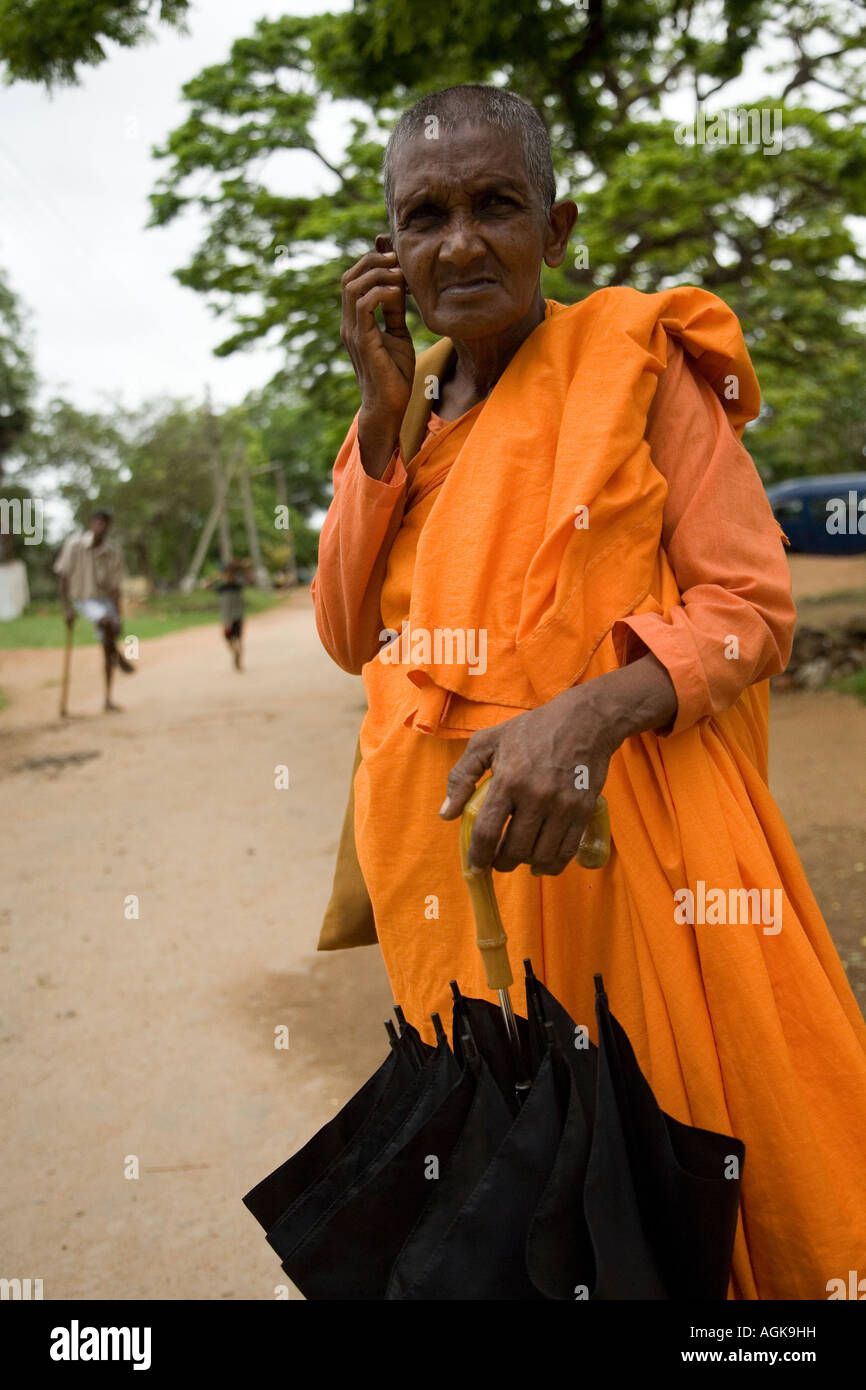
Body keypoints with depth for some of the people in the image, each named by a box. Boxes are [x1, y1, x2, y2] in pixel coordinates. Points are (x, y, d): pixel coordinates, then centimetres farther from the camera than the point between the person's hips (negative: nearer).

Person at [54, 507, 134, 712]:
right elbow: (64, 577, -9)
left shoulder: (113, 552, -8)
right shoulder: (74, 544, -13)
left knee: (107, 650, 2)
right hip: (83, 598, -3)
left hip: (105, 598, 3)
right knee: (107, 623, -34)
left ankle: (108, 699, 12)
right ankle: (118, 656, -5)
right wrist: (67, 608, -13)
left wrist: (118, 617, -13)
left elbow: (115, 587, -7)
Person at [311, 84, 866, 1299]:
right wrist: (388, 417, -4)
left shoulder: (638, 364, -4)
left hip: (616, 838, -4)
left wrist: (595, 710, -28)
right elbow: (351, 637, 3)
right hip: (445, 855, 5)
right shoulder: (404, 404, 10)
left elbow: (753, 607, -9)